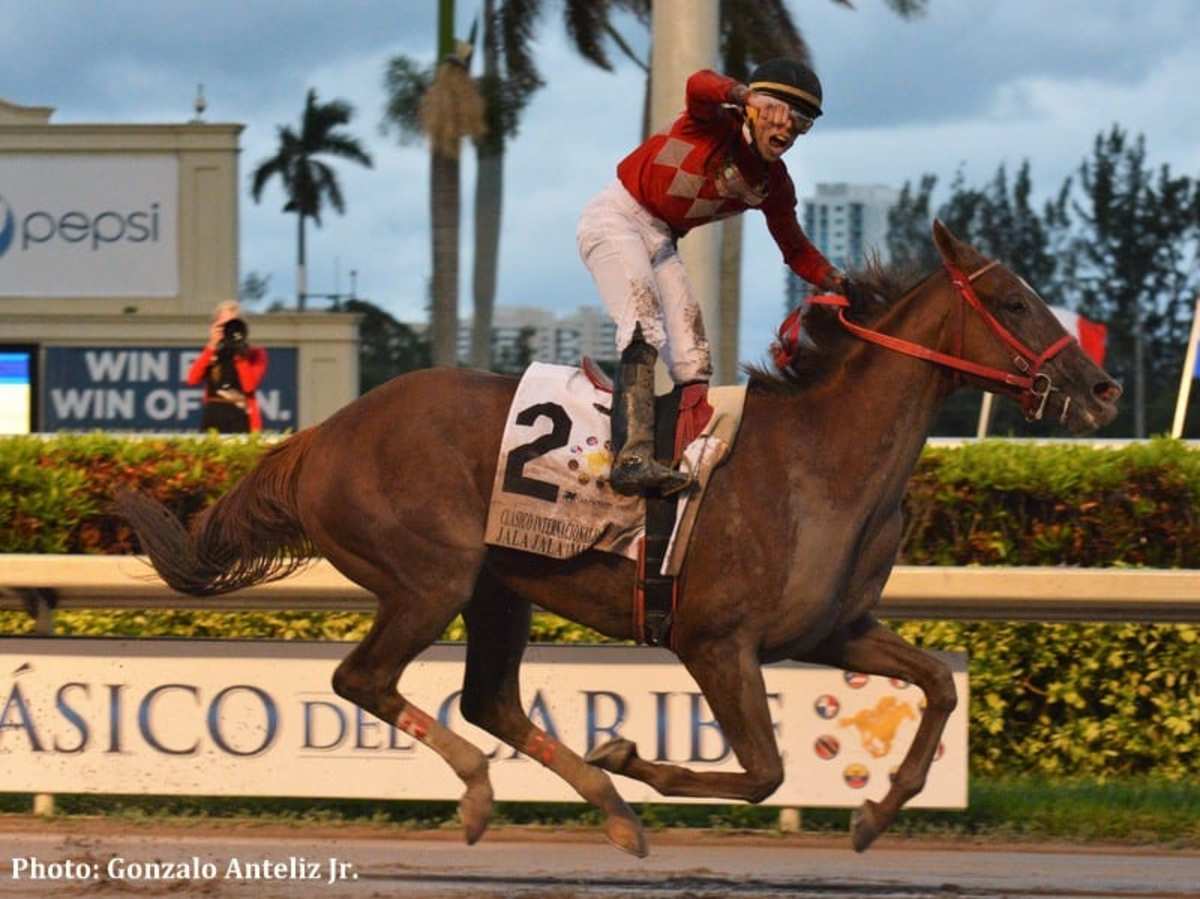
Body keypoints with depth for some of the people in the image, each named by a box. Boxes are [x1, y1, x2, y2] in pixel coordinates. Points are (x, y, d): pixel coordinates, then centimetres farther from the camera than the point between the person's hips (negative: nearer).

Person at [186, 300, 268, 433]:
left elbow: (249, 386, -10)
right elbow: (193, 379, 0)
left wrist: (240, 353, -7)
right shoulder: (212, 353, 17)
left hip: (241, 419, -3)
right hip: (212, 418, 3)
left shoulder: (255, 354, 7)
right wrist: (212, 347, -4)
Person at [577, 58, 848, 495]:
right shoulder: (715, 126, -16)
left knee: (691, 351, -1)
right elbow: (699, 86, -39)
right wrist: (741, 95, -59)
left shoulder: (773, 186, 3)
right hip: (615, 217, -8)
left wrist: (834, 280, -8)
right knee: (644, 319, -25)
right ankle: (632, 456, -37)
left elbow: (795, 249, 10)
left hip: (660, 240, 8)